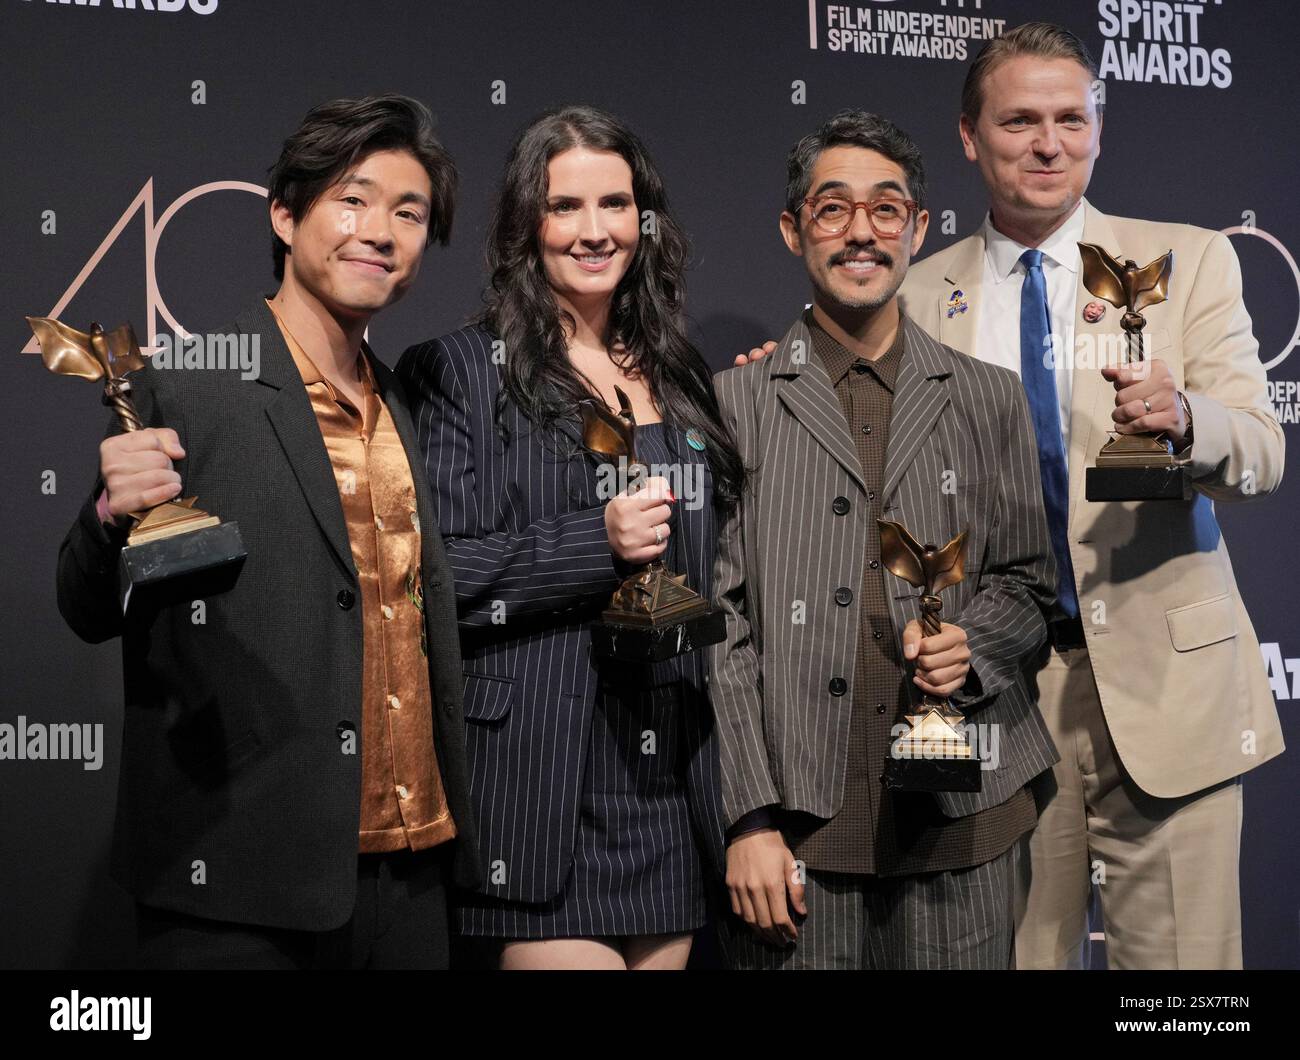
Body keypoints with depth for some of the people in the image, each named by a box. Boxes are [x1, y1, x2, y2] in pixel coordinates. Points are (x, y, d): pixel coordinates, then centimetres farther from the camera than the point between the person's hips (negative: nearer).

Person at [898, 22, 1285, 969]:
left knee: (1183, 961, 1)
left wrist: (1183, 421, -27)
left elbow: (1262, 454, -4)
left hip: (1161, 679, -1)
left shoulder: (1187, 260, 4)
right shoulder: (923, 299, 8)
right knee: (1015, 957, 6)